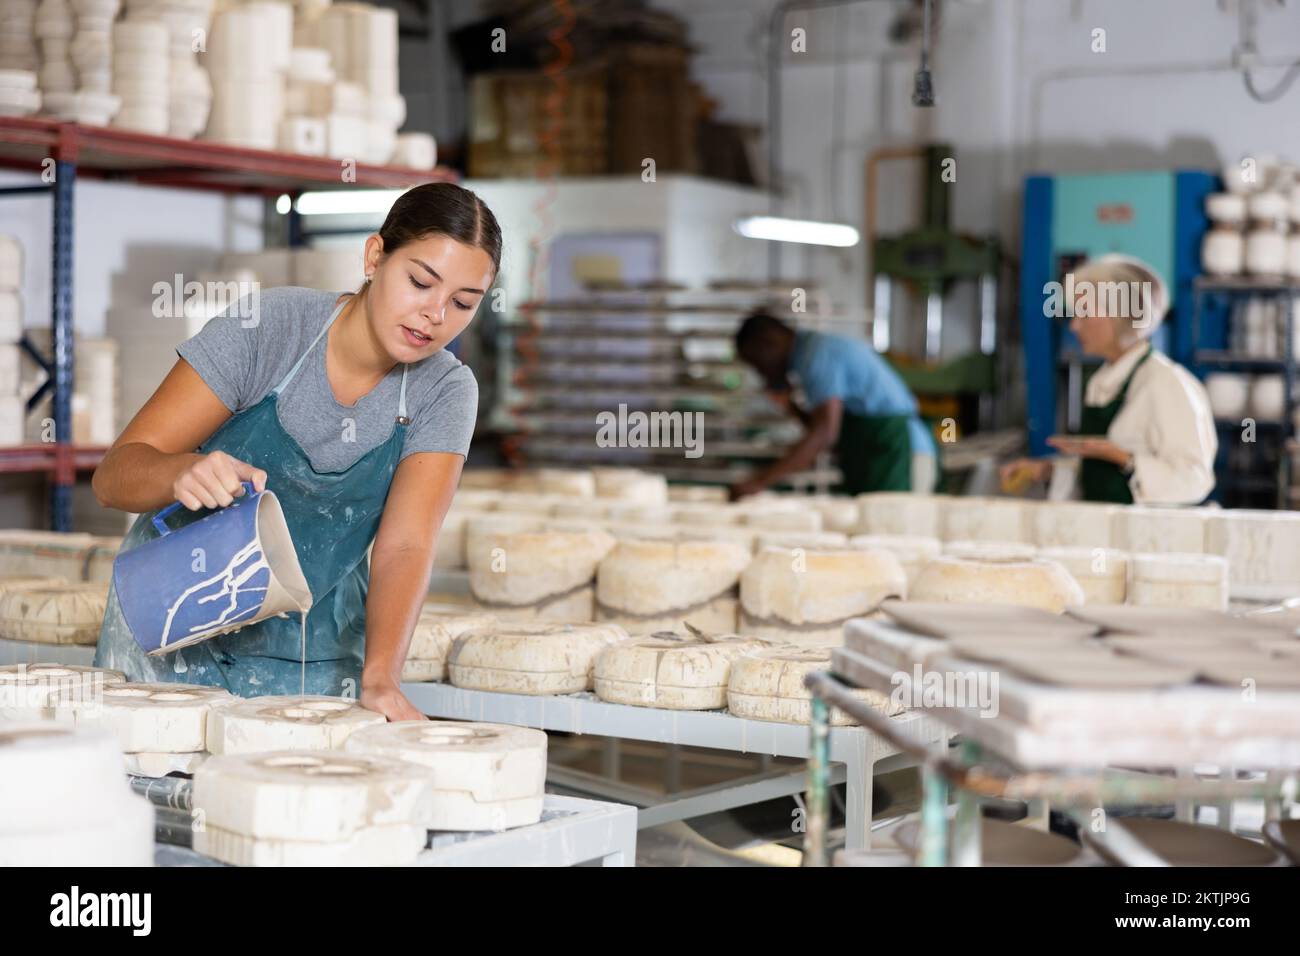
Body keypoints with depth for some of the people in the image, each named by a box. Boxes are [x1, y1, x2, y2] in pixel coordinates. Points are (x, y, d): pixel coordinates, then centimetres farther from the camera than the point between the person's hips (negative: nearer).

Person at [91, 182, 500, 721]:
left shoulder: (444, 393, -7)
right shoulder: (263, 328, -17)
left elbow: (405, 547, -17)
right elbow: (113, 476, -18)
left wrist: (379, 678, -34)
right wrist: (183, 472, -40)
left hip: (317, 658, 2)